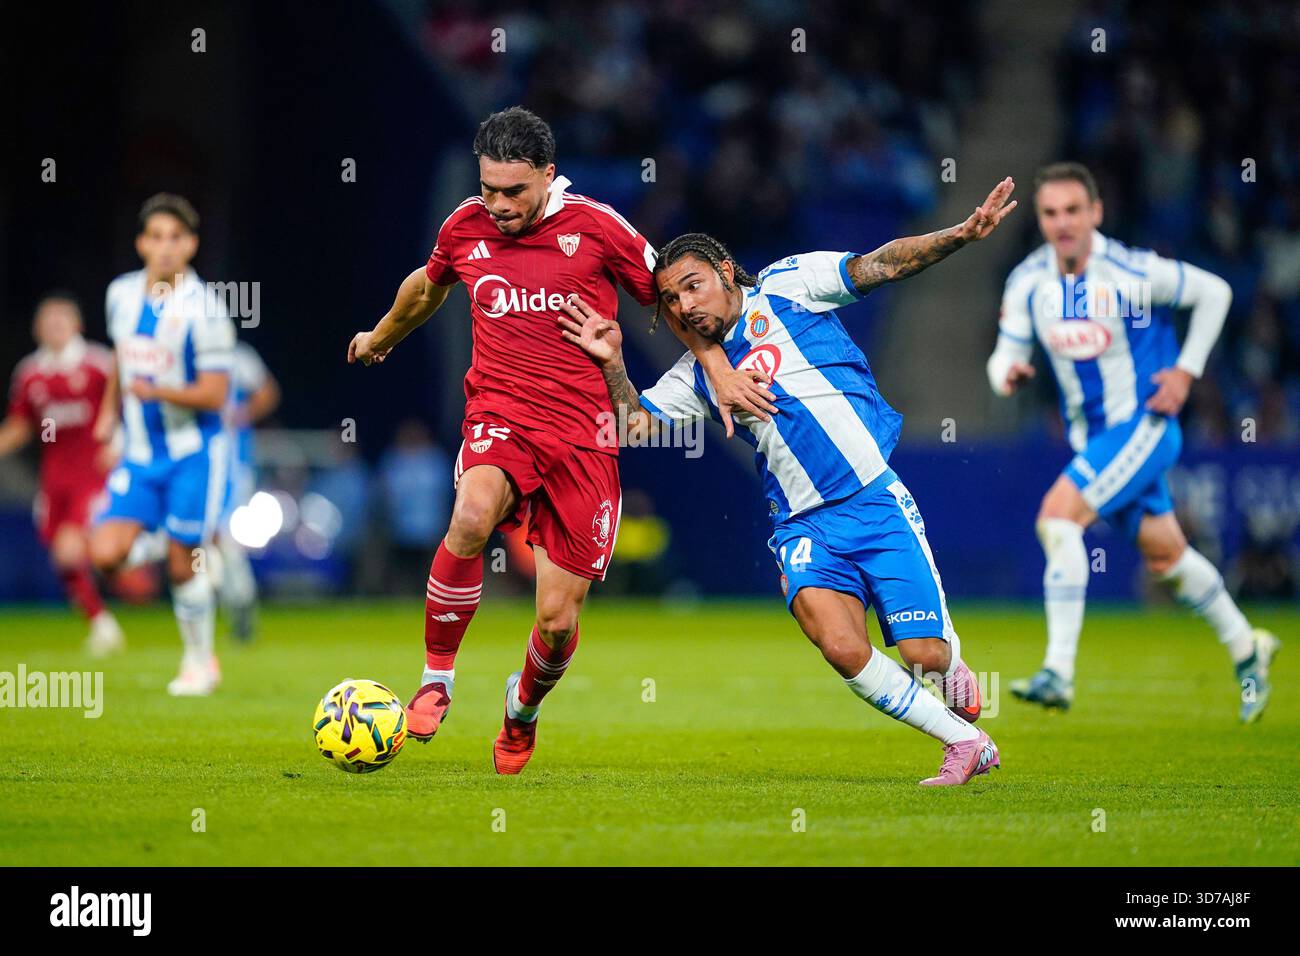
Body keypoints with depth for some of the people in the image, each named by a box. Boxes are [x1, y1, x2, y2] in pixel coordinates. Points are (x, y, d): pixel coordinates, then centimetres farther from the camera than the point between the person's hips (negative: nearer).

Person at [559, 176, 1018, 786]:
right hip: (804, 525, 3)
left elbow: (879, 265, -2)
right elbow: (634, 426, 11)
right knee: (842, 649, -23)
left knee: (925, 656, -9)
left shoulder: (783, 288, 4)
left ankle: (951, 661, 31)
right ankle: (965, 743, -5)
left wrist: (962, 234, -14)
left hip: (877, 498, -3)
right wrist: (612, 363, -4)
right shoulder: (696, 375, 16)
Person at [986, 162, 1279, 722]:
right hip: (1090, 436, 6)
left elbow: (1214, 292, -5)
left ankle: (1058, 673, -24)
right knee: (1164, 555, 17)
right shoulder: (1027, 283, -5)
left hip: (1143, 425, -6)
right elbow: (1006, 355, 1)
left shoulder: (1133, 273, -19)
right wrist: (1008, 373, -23)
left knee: (1057, 516, -24)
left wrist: (1186, 371, -9)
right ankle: (1246, 649, 39)